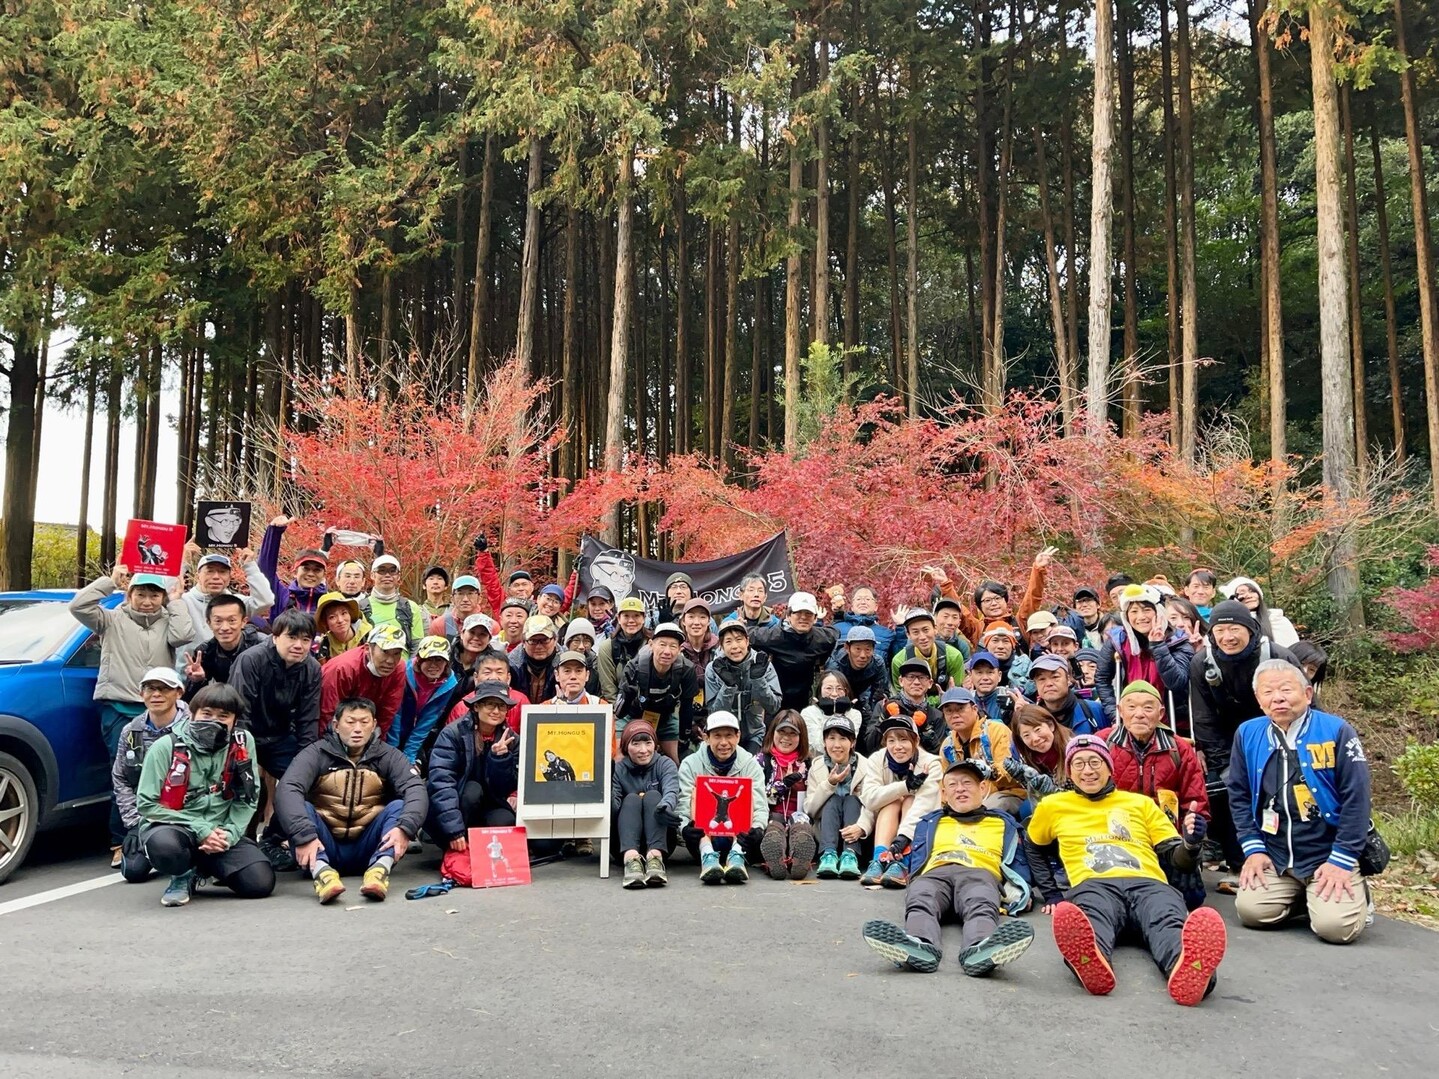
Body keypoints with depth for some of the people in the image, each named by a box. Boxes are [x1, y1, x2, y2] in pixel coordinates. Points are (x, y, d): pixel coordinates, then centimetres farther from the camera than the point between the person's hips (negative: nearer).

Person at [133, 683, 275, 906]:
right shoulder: (167, 746, -11)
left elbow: (248, 797, 1)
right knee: (163, 846, -39)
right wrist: (200, 830, -17)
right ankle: (184, 875, 0)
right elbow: (147, 804, -11)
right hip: (174, 827, -3)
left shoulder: (243, 742, -4)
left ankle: (203, 867, 15)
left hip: (220, 833, 3)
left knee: (261, 883, -17)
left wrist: (229, 833, -15)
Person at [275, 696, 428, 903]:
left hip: (367, 850, 1)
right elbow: (286, 789, -21)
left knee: (400, 805, -20)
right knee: (298, 807, -23)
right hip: (323, 848, -1)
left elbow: (415, 789, -16)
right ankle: (321, 870, -45)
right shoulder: (317, 753, -4)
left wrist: (405, 828, -36)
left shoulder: (388, 756, 1)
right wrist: (304, 835, -37)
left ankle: (380, 868, -42)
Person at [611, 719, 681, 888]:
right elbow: (613, 810, -12)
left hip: (660, 842, 0)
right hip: (626, 842, 0)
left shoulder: (665, 765, 1)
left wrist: (664, 807, -45)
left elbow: (671, 792, -21)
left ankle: (655, 857, -49)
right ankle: (630, 858, -53)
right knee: (631, 799, -25)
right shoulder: (618, 769, 2)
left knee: (653, 796, -23)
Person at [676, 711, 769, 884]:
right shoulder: (690, 764, 2)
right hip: (702, 838, 0)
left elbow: (760, 807, -5)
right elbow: (683, 809, -8)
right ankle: (708, 856, -42)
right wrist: (688, 826, -31)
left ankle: (737, 855, -39)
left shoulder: (750, 764, 5)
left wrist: (757, 828, -28)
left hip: (739, 837, 1)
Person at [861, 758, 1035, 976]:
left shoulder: (1003, 824, 34)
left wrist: (1021, 893, 2)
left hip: (980, 874, -1)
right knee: (920, 903, -38)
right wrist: (913, 886, 2)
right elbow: (916, 860, 25)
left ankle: (979, 949, -72)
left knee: (982, 907, -40)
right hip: (935, 873, 1)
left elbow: (1018, 862, 24)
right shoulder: (929, 823, 37)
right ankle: (920, 946, -69)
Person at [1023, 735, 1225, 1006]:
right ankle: (1090, 963, -76)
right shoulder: (1053, 806, 25)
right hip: (1093, 886, -1)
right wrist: (1050, 894, 25)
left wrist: (1191, 843, -1)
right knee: (1091, 922, -42)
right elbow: (1033, 848, 39)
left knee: (1169, 923, -39)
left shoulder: (1140, 803, 27)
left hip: (1149, 884, 1)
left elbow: (1177, 858, 22)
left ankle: (1189, 968, -73)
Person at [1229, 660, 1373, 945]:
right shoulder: (1247, 734, 1)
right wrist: (1253, 849, -1)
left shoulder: (1337, 731, -9)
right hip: (1273, 857, 3)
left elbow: (1356, 799, -10)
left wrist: (1342, 860, -13)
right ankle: (1303, 896, 17)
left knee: (1335, 926, -21)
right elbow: (1239, 796, 8)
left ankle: (1354, 893, 16)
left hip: (1329, 856, -3)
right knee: (1250, 911, -15)